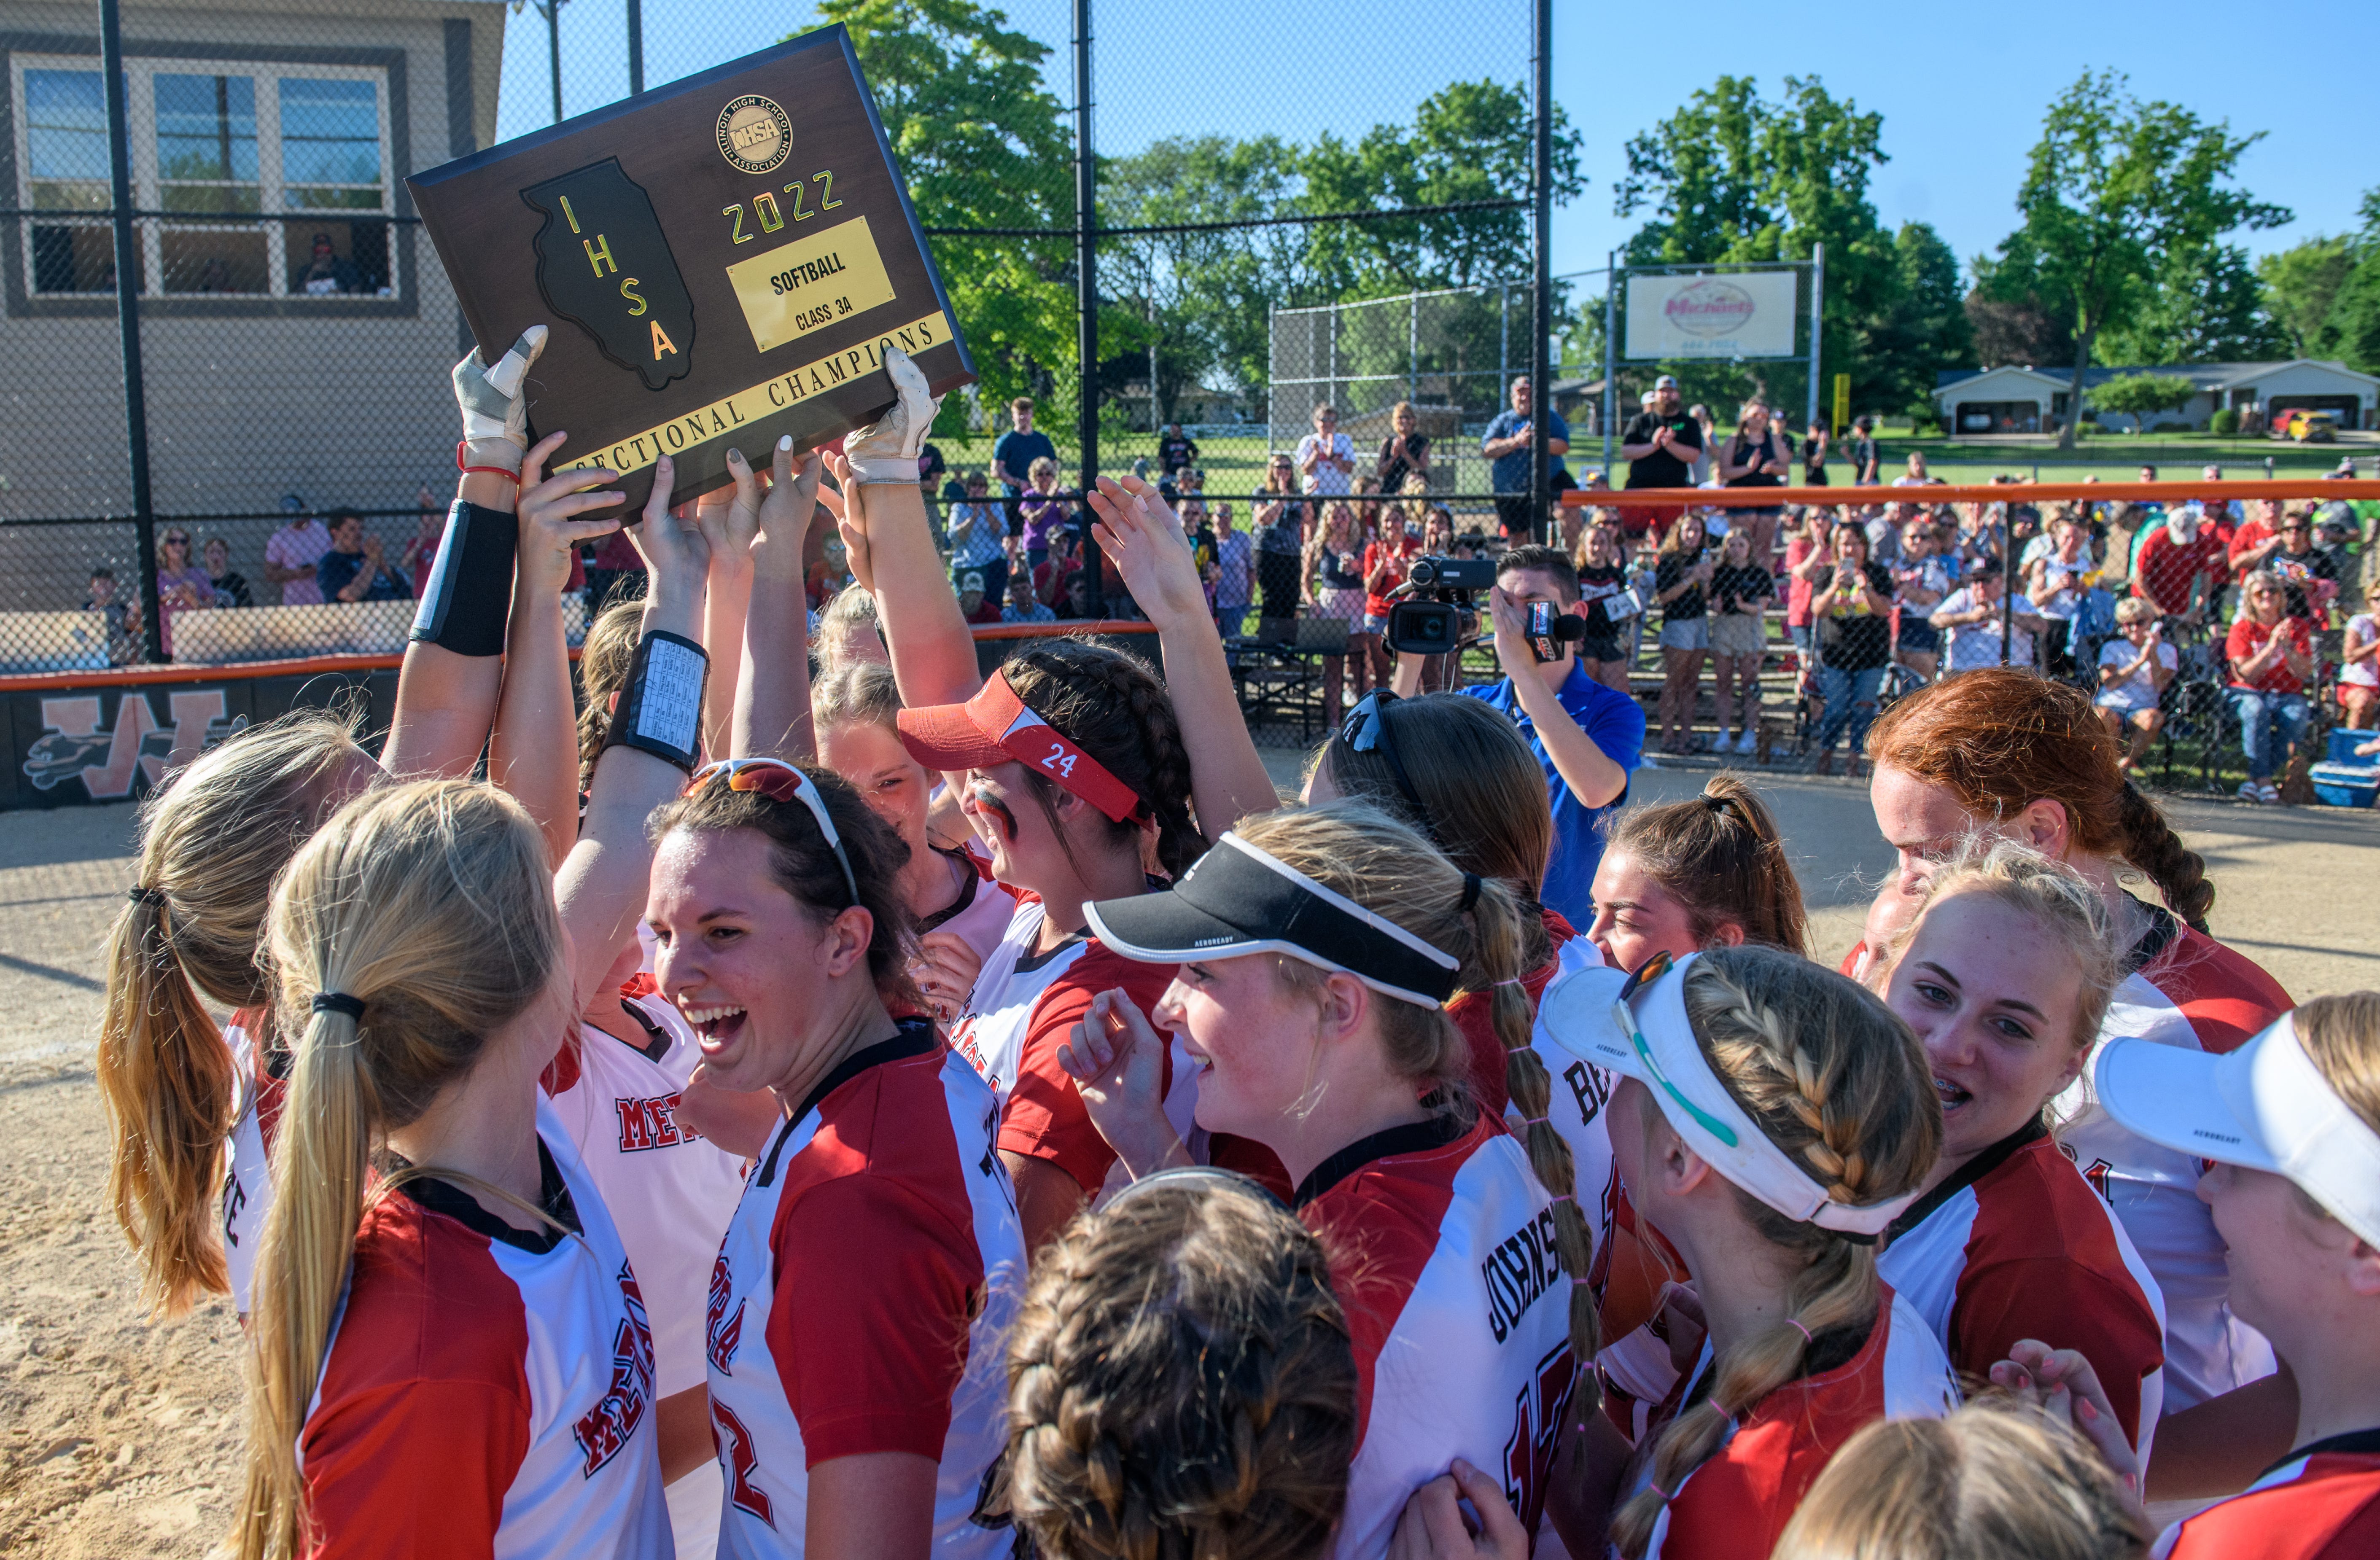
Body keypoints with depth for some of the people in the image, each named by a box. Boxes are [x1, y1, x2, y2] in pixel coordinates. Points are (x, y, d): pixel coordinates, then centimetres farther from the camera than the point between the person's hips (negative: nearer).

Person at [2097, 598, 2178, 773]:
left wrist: (2153, 654, -8)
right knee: (2103, 716, -38)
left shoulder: (2166, 651, 15)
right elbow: (2109, 683, -4)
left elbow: (2160, 686, -3)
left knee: (2154, 718, -36)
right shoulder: (2112, 648, 16)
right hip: (2112, 704, -1)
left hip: (2142, 708, 1)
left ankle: (2124, 765, -27)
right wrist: (2140, 661, -8)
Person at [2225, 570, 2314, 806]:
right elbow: (2246, 674, -10)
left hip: (2288, 695, 2)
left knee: (2297, 718, -33)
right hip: (2249, 692, -2)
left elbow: (2304, 673, -2)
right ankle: (2263, 779, -35)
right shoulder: (2242, 628, 2)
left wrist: (2287, 646, -16)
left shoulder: (2297, 627, 7)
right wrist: (2272, 646, -19)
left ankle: (2256, 778, -26)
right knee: (2256, 710, -38)